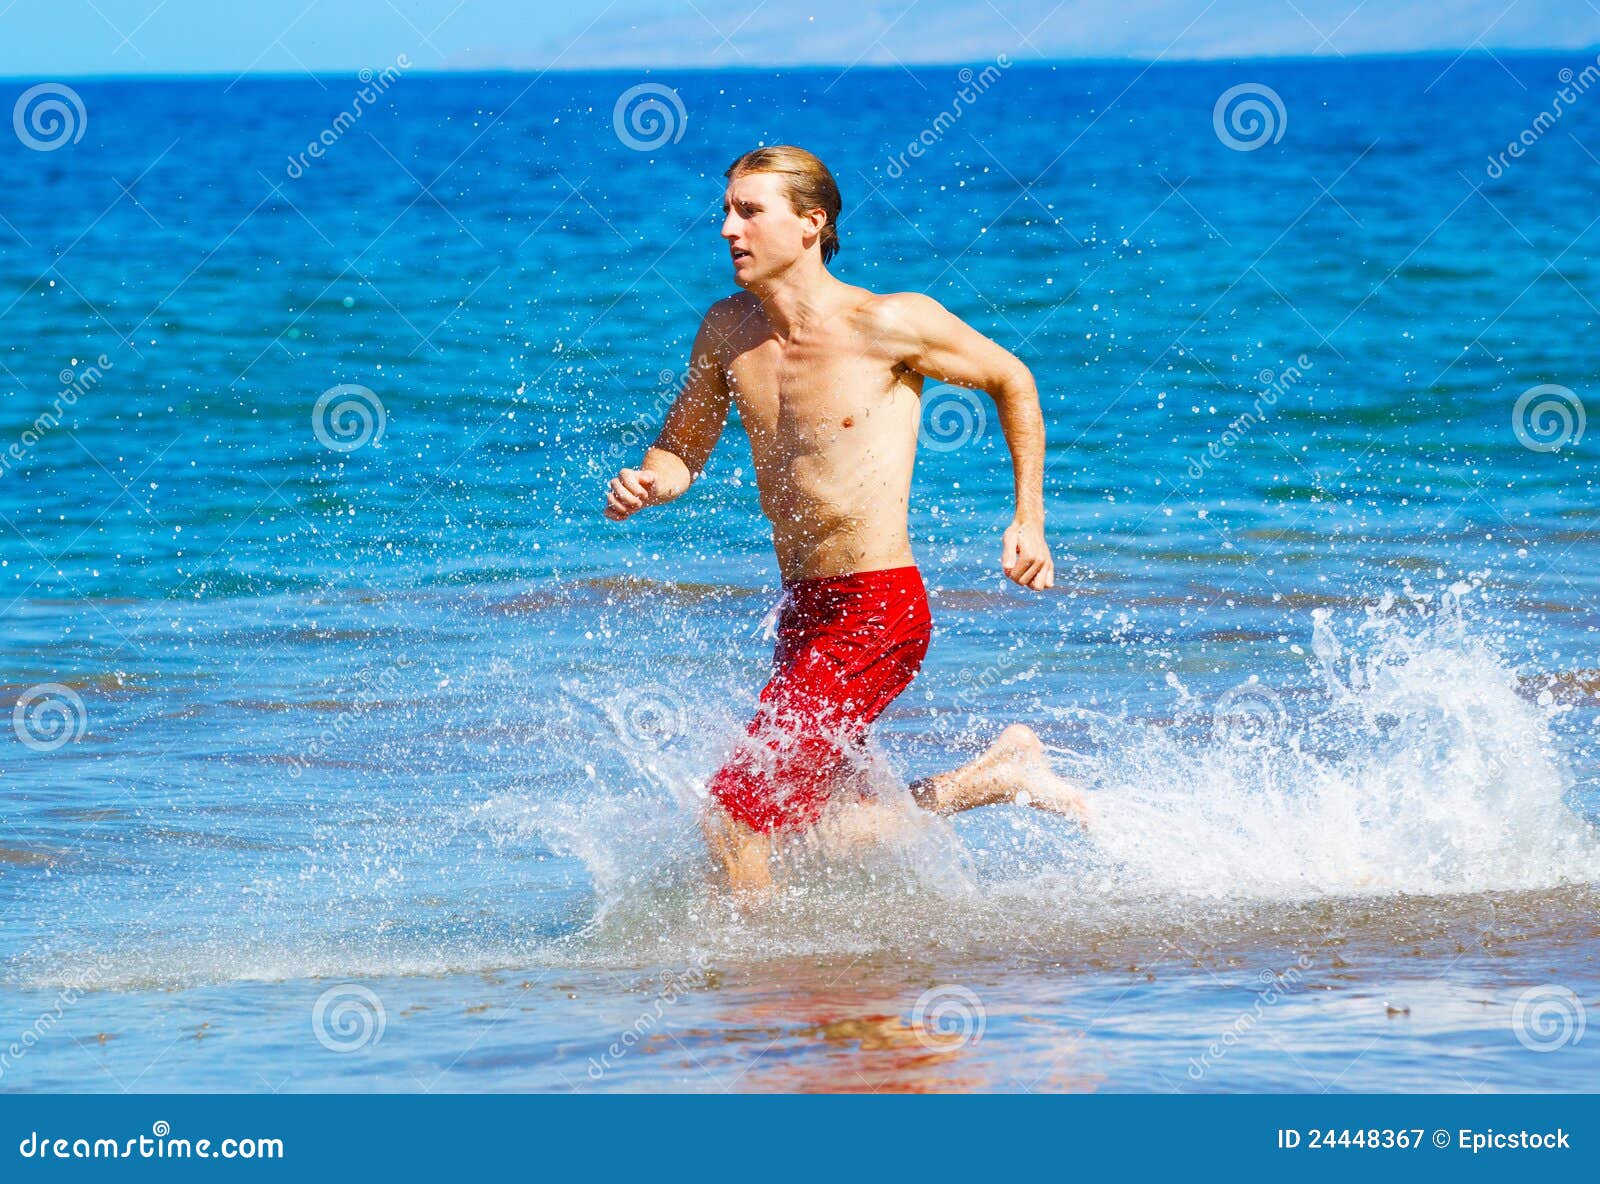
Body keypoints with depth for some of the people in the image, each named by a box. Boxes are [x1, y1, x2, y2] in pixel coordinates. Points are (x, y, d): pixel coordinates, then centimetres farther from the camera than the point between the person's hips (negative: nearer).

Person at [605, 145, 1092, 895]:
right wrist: (647, 484, -7)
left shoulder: (889, 325, -13)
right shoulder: (728, 331, 3)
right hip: (803, 611, 8)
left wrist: (1029, 519, -2)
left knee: (732, 815, -16)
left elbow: (1012, 382, 3)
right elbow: (681, 449, 17)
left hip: (877, 612, -8)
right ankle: (1004, 772, 34)